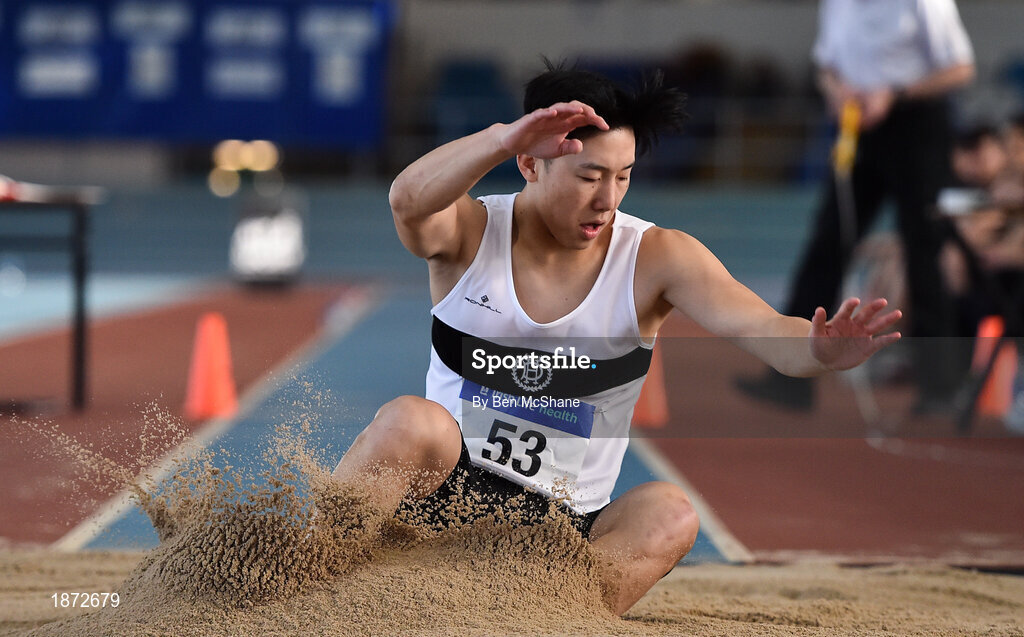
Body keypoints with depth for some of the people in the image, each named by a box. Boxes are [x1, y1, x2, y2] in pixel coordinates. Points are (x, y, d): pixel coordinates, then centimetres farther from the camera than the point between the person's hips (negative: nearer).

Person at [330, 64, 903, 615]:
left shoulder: (656, 257, -3)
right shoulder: (470, 232, -4)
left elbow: (767, 331, -17)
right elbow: (409, 201, -28)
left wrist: (819, 351, -40)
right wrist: (503, 138, -44)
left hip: (568, 526, 1)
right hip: (442, 492, -1)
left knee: (669, 513, -29)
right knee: (413, 421, -33)